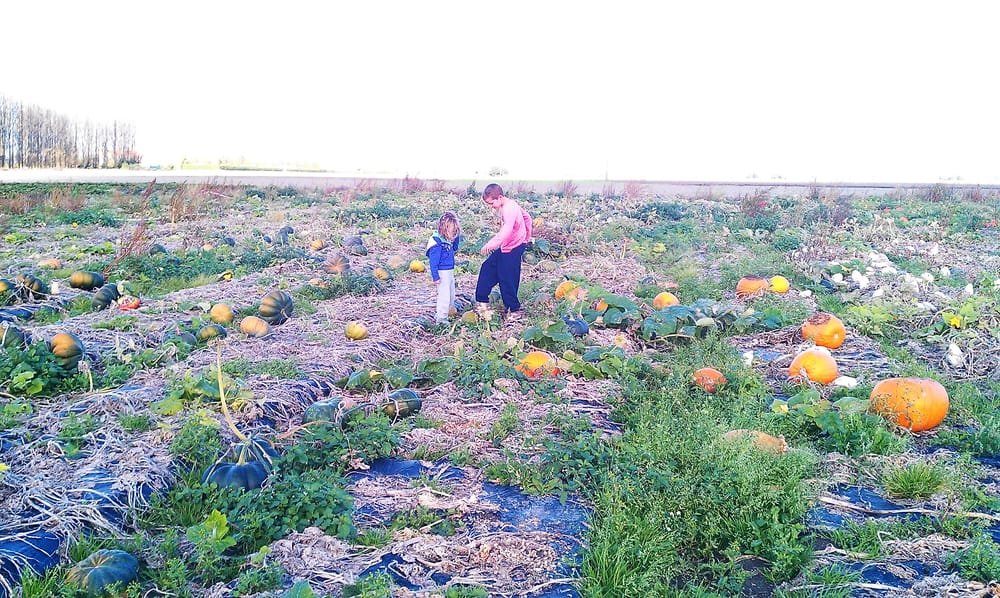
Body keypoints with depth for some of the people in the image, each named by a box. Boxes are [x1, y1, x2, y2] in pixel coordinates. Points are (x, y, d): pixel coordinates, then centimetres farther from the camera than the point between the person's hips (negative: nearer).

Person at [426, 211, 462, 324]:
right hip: (442, 272, -9)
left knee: (451, 296, 16)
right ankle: (441, 319, 7)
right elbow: (433, 261, -19)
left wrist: (457, 236, 6)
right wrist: (435, 276, -19)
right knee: (444, 296, -5)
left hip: (450, 272, 9)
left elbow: (455, 248, 23)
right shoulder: (437, 242, -20)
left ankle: (439, 315, 28)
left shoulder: (448, 240, 5)